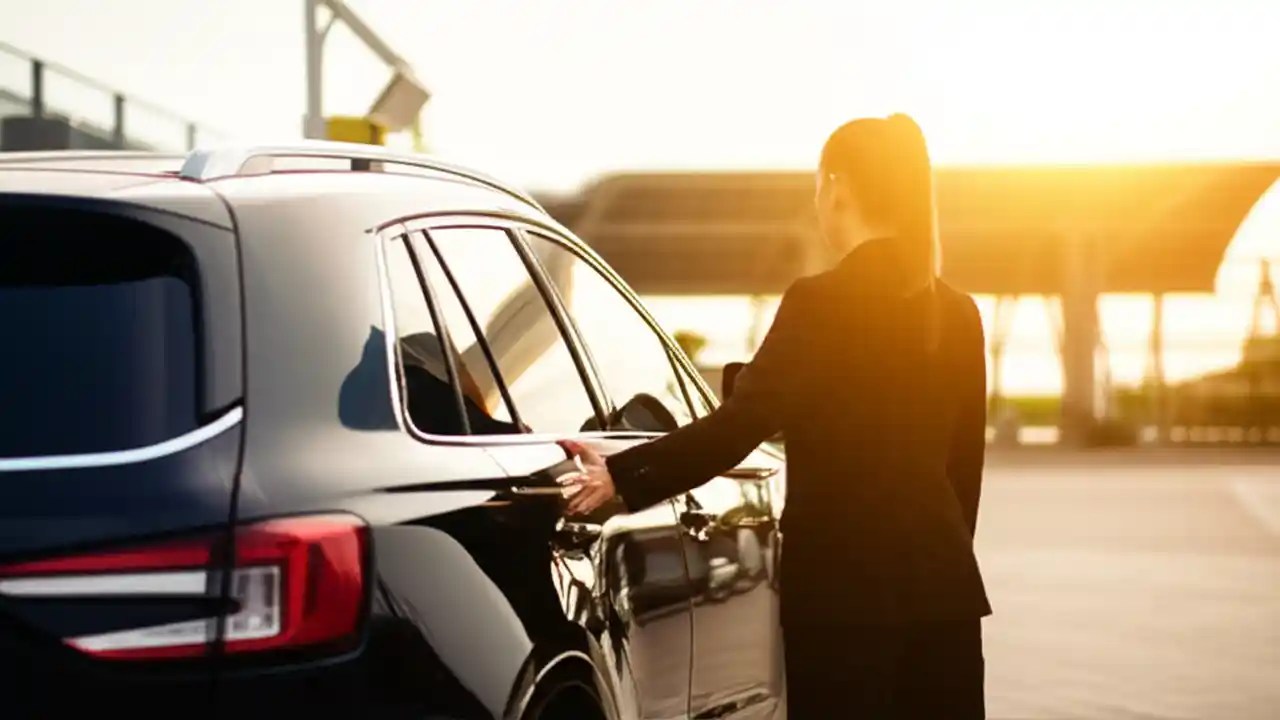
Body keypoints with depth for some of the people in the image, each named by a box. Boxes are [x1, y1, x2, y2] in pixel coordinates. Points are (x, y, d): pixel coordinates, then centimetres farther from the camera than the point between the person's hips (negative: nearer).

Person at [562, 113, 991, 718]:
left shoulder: (820, 304, -11)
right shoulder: (957, 314, 8)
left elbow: (740, 423, -17)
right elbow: (962, 461, 13)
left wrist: (621, 476, -14)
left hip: (844, 584, -5)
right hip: (942, 581, 6)